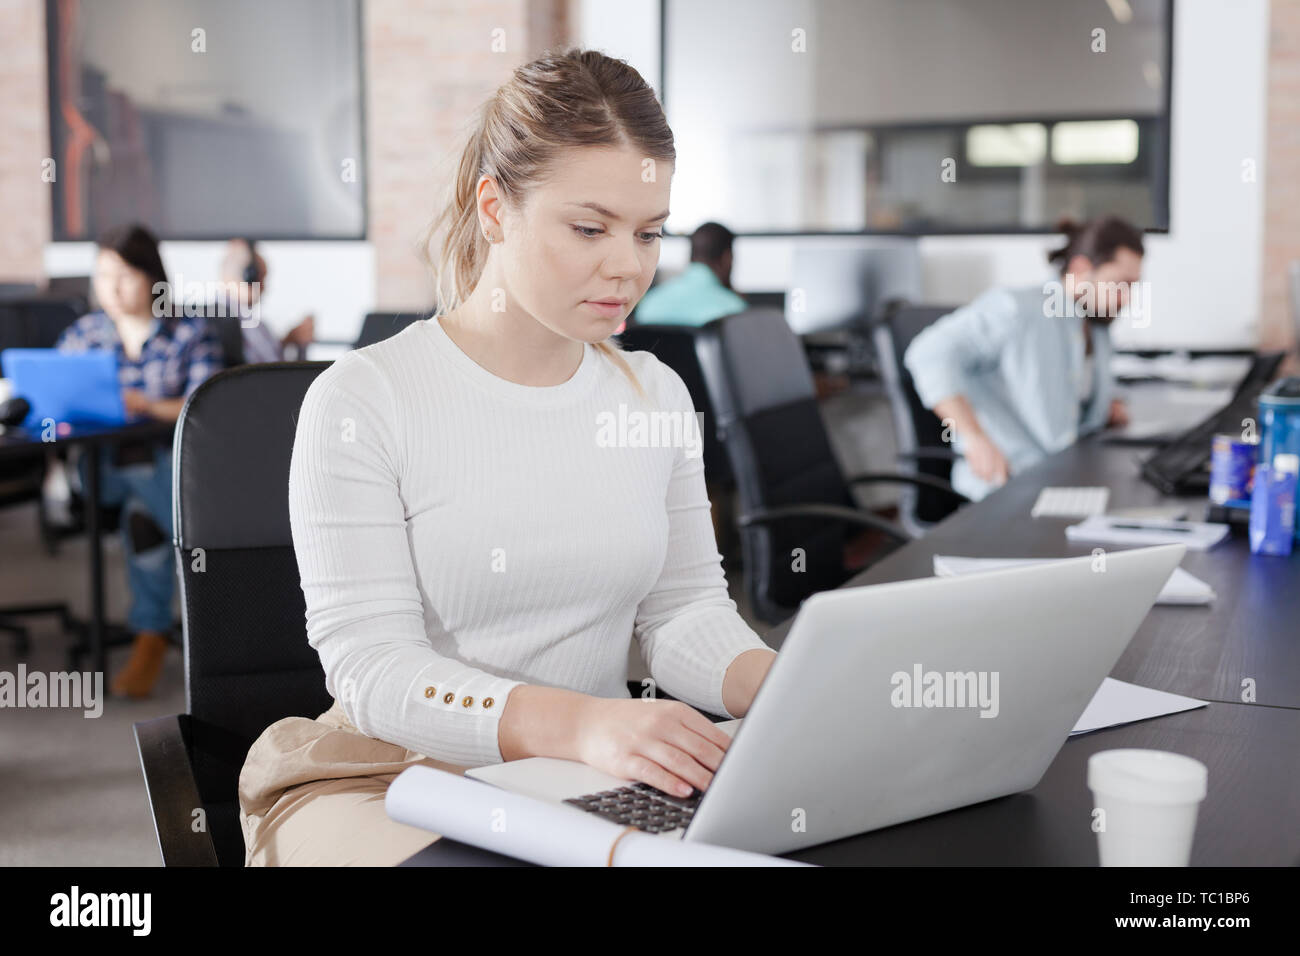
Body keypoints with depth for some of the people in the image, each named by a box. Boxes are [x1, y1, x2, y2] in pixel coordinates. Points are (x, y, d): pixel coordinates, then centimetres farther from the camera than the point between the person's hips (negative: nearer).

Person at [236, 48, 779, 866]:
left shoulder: (658, 394, 10)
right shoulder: (362, 400, -9)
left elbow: (685, 606, 9)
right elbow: (370, 664, -16)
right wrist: (580, 723, -32)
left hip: (599, 782, 5)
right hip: (403, 774, -5)